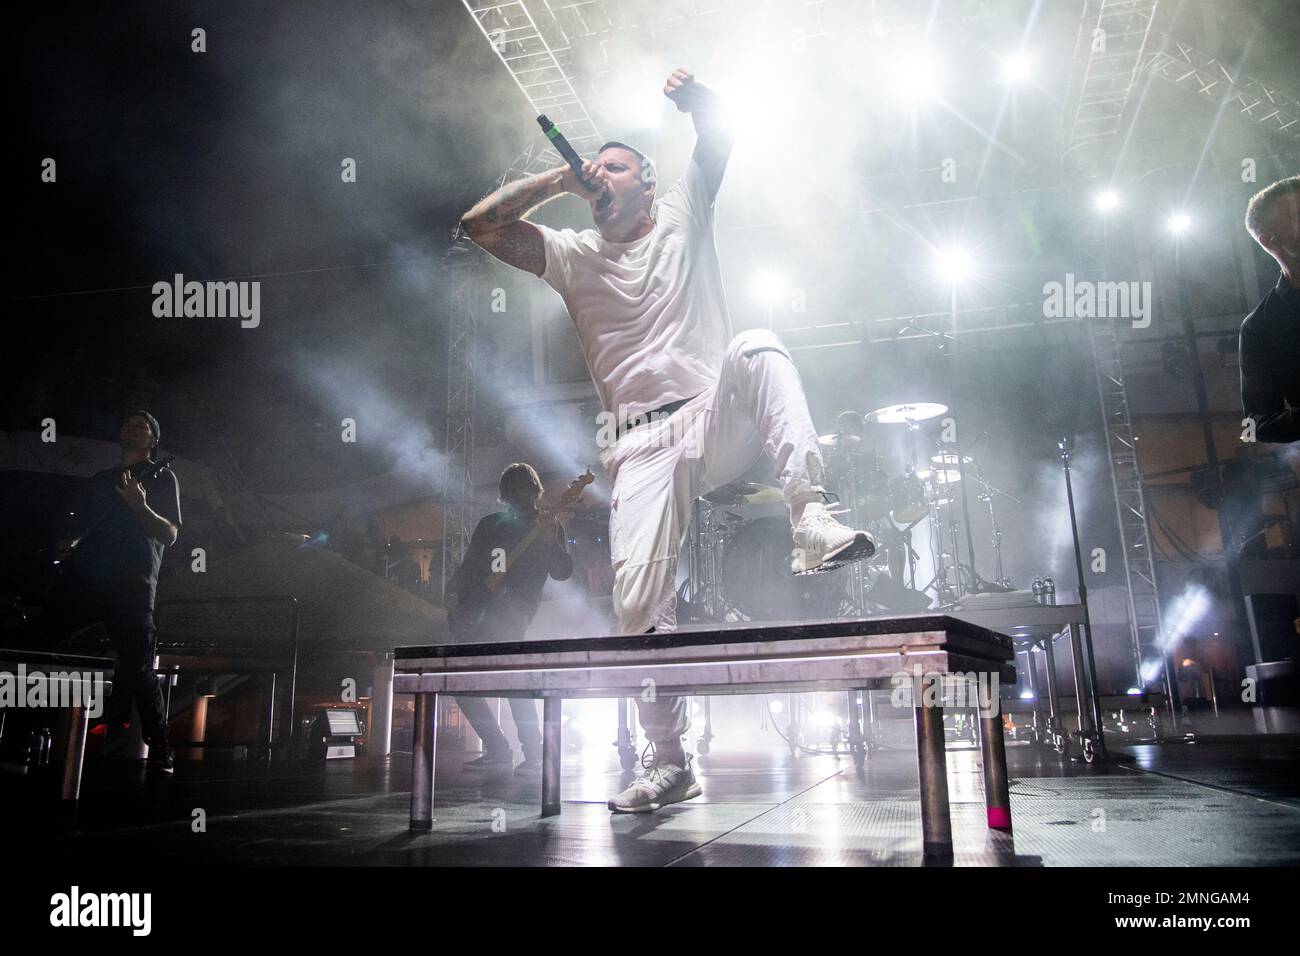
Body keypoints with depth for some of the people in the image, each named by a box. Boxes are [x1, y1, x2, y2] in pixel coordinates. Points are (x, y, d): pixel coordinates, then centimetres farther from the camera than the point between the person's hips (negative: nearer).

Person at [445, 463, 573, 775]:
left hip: (514, 606, -6)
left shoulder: (548, 526, 8)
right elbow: (467, 567, 23)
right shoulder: (490, 524, 20)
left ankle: (534, 751, -24)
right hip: (476, 612, 6)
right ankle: (497, 749, 14)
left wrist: (549, 542, -23)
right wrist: (453, 593, 4)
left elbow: (563, 573, -5)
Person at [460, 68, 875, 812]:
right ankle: (670, 763, -2)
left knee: (755, 347, -31)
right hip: (642, 445, 1)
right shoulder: (574, 255, 17)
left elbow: (719, 137, 9)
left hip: (716, 423, 0)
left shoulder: (682, 219, 18)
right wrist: (557, 181, 4)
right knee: (639, 596, -14)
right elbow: (479, 225, 8)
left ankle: (812, 516, -42)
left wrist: (695, 98, -12)